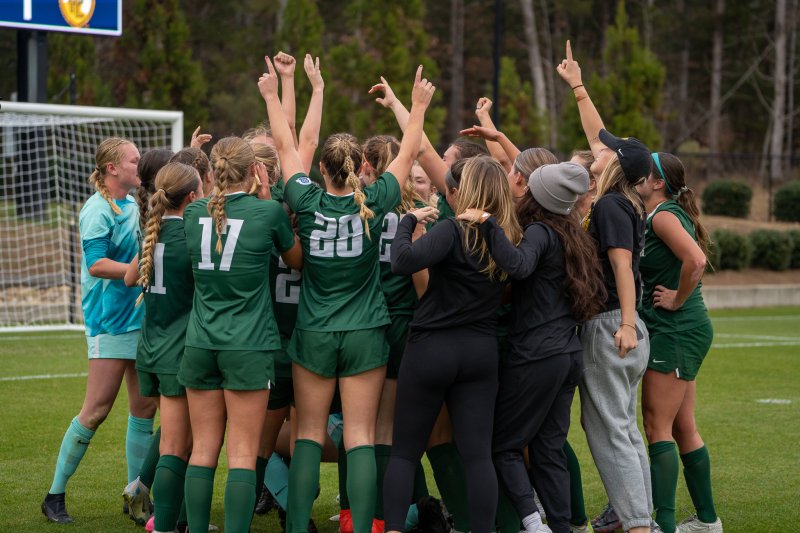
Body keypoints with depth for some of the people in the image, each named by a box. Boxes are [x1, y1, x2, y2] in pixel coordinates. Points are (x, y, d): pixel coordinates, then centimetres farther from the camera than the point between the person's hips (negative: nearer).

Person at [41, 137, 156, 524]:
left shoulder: (132, 204, 12)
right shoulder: (98, 210, -12)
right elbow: (96, 264, -19)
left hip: (140, 315, 8)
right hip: (109, 320, -8)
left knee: (144, 408, 6)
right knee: (96, 411, -5)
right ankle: (55, 496, 4)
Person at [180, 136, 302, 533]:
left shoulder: (194, 213, 4)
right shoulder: (267, 211, -7)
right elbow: (297, 260, 11)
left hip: (200, 343, 4)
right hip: (248, 346, -4)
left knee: (203, 450, 8)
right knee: (242, 454, -2)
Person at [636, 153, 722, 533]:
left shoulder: (663, 216, -14)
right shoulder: (672, 213, 15)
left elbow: (695, 260, -29)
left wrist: (678, 299, -17)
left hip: (675, 330, -10)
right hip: (687, 330, 10)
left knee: (657, 426, -9)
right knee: (682, 427, 15)